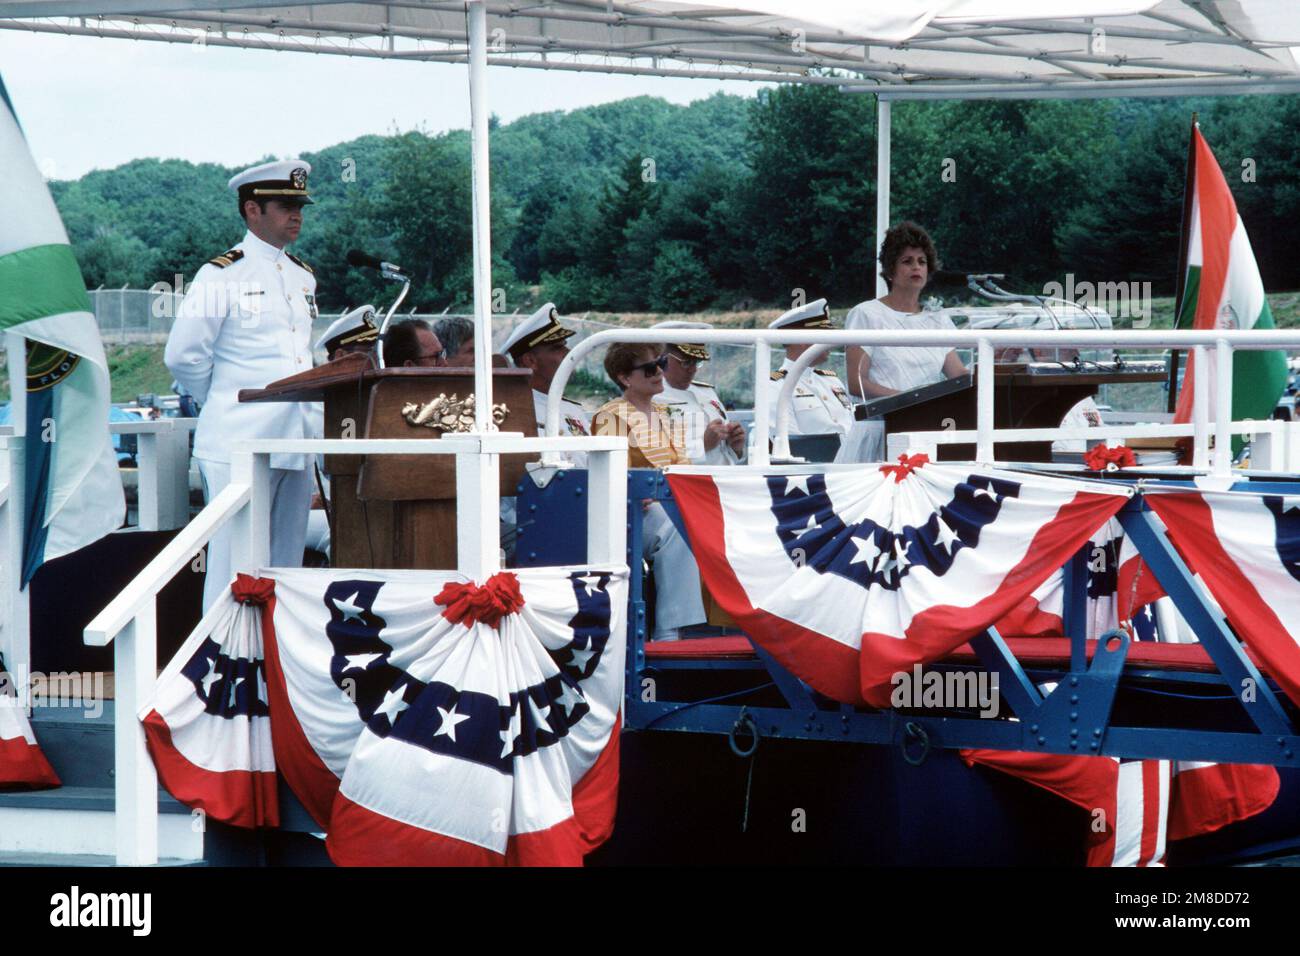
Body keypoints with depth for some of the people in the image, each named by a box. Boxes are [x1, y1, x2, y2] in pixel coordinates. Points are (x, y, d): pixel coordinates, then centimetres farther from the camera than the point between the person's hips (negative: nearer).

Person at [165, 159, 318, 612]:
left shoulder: (303, 278, 16)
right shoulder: (220, 276, -6)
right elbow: (183, 357, -6)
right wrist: (227, 404, 4)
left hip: (295, 440, 7)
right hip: (239, 441, -7)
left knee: (286, 566, 9)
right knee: (234, 564, -7)